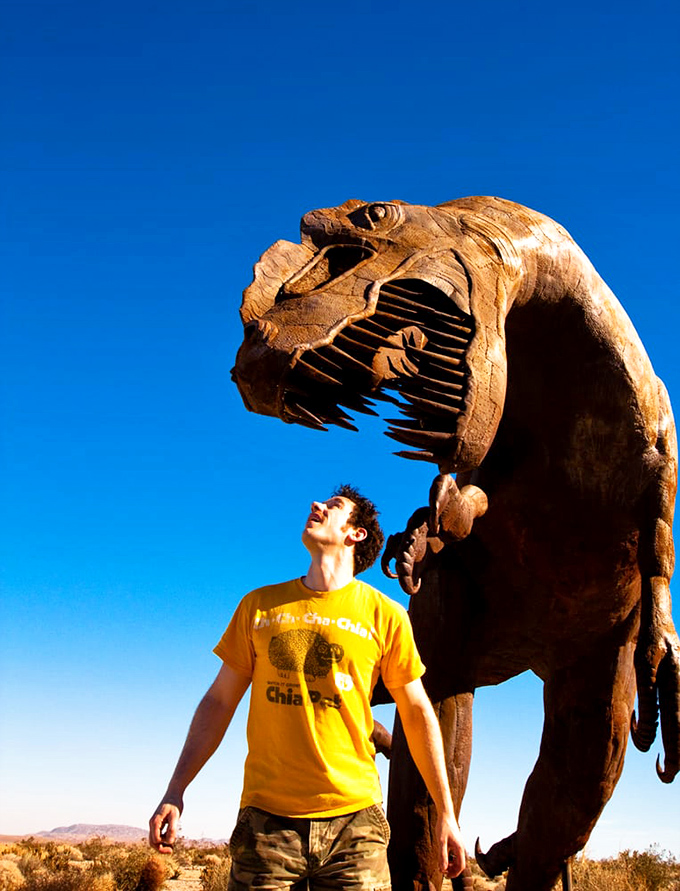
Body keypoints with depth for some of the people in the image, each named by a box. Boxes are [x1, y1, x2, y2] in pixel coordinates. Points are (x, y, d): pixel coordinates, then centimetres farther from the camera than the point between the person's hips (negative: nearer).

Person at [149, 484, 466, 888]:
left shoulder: (385, 616, 3)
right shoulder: (259, 606, 9)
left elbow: (418, 714, 8)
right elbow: (219, 702, 11)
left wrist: (446, 813, 8)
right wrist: (175, 792, 4)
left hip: (353, 817, -1)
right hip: (267, 817, 1)